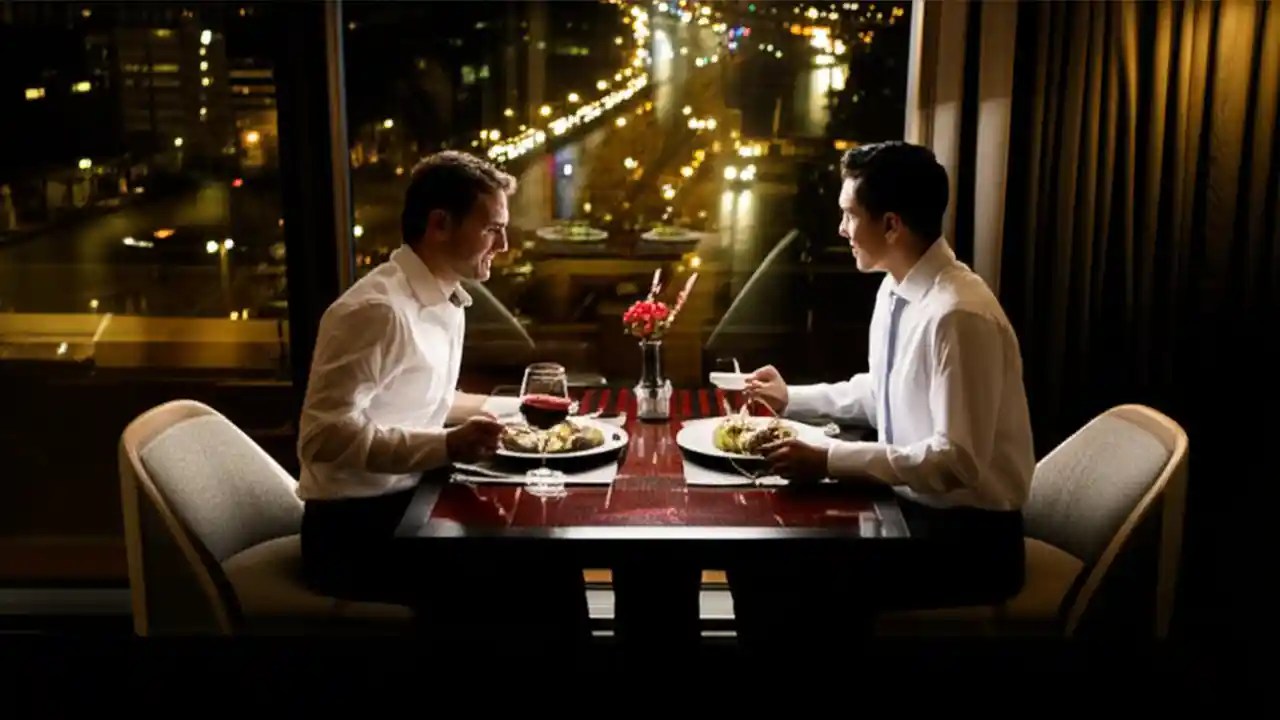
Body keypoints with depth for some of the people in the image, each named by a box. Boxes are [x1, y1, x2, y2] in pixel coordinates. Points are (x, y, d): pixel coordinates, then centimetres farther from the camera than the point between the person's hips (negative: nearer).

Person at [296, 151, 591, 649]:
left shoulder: (447, 302, 10)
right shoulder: (377, 309, -21)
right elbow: (325, 436, -26)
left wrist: (517, 407, 14)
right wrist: (446, 447, -31)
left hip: (406, 502, 9)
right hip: (354, 528, -9)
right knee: (519, 581, -20)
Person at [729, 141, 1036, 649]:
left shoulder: (958, 316, -25)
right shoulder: (895, 290, 2)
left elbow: (956, 461, -28)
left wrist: (828, 461, -28)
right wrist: (791, 398, 14)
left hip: (965, 533, -8)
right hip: (910, 503, 8)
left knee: (817, 586, -23)